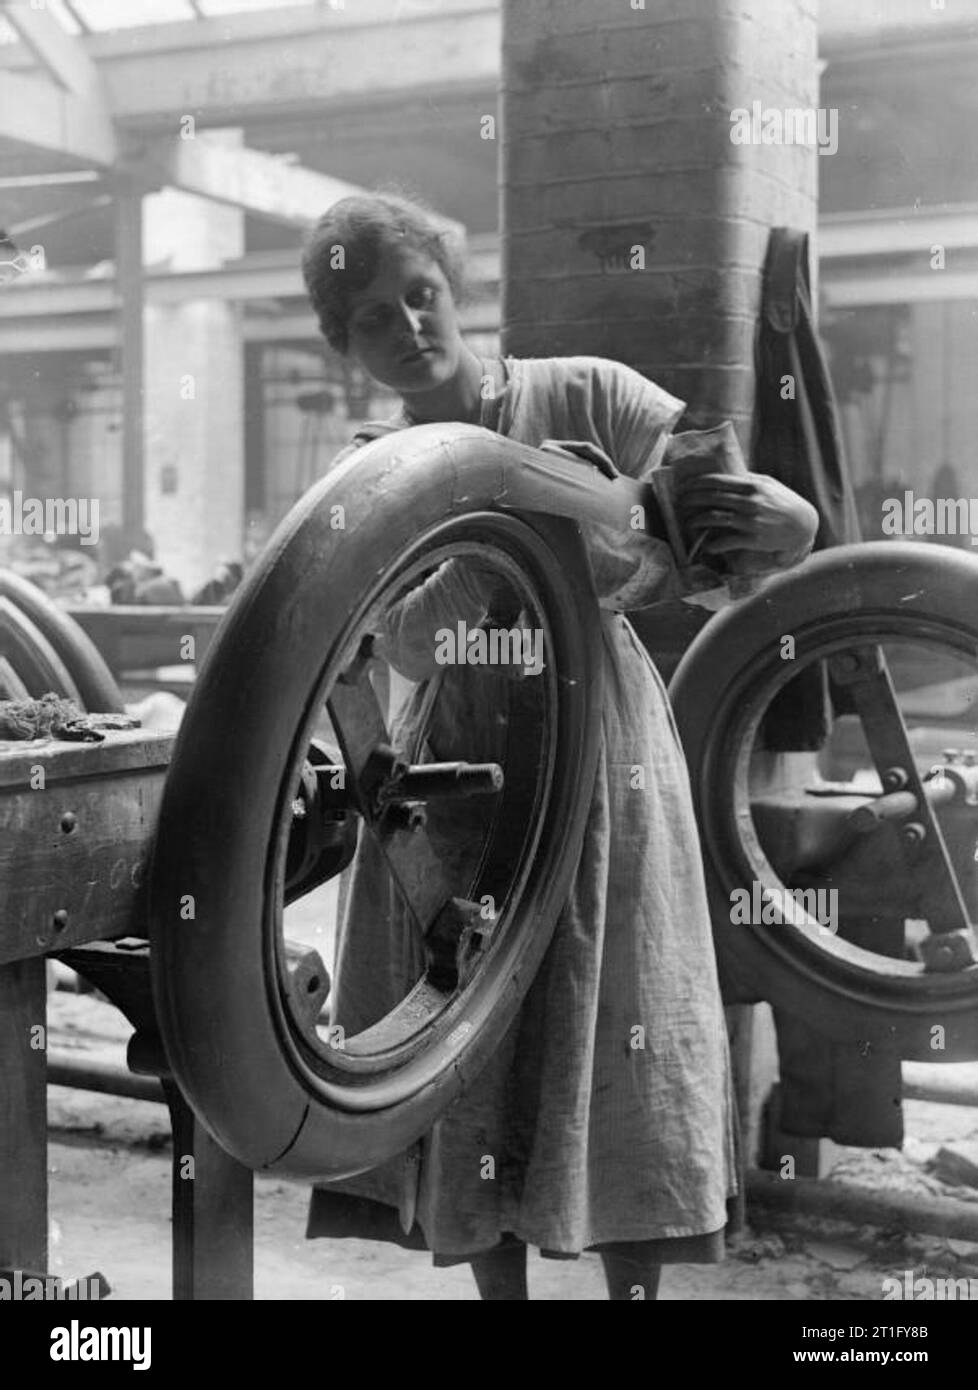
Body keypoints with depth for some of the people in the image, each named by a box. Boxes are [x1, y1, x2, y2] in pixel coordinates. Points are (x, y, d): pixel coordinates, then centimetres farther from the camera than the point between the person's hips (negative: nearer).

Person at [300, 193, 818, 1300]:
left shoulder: (587, 397, -3)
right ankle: (495, 1282, 22)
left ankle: (634, 1283, 13)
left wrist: (773, 524, -33)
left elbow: (790, 529, -8)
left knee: (616, 1039, -1)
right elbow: (407, 647, -12)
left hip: (600, 754, -2)